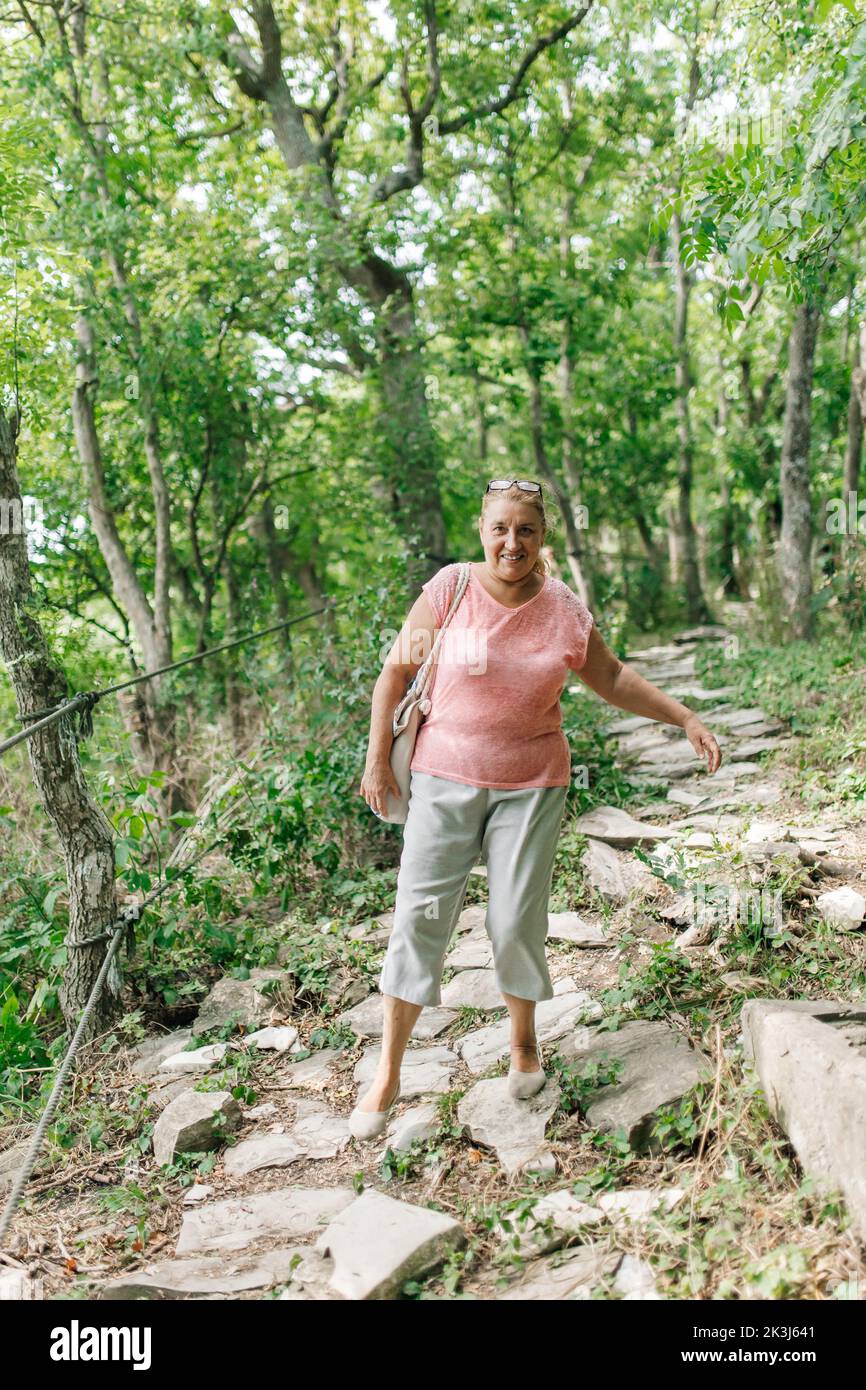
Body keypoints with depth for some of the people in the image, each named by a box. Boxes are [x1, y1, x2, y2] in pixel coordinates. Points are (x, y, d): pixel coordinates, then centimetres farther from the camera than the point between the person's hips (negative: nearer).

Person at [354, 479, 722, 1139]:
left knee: (517, 921, 1)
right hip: (445, 779, 0)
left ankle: (524, 1040, 31)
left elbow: (611, 678, 12)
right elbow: (395, 673, 1)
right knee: (420, 915, -2)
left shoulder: (565, 609, -2)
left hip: (532, 786, 1)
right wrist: (378, 760, 0)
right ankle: (387, 1075, 13)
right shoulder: (448, 591, -7)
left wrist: (686, 718, 7)